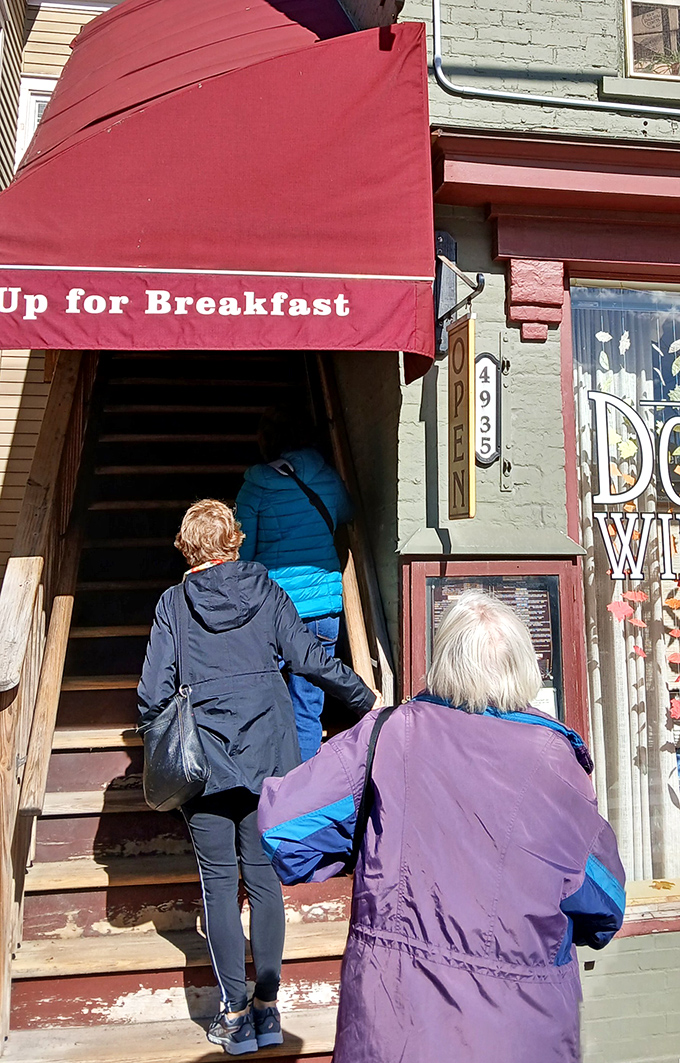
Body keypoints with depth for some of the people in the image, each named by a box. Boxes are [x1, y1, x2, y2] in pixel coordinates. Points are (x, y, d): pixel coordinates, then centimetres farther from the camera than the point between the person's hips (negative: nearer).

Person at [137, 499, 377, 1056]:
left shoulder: (174, 602, -2)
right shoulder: (266, 591, 2)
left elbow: (155, 689, -5)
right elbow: (310, 659, -1)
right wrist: (365, 699, 12)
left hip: (203, 763, -1)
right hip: (268, 758, 2)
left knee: (219, 882, 9)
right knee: (264, 877, 11)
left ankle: (235, 1013, 15)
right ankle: (267, 1007, 16)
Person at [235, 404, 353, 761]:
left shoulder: (256, 486, -5)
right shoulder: (329, 480, 2)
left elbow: (242, 554, -1)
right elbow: (345, 515, 24)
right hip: (324, 606, 2)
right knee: (308, 708, 10)